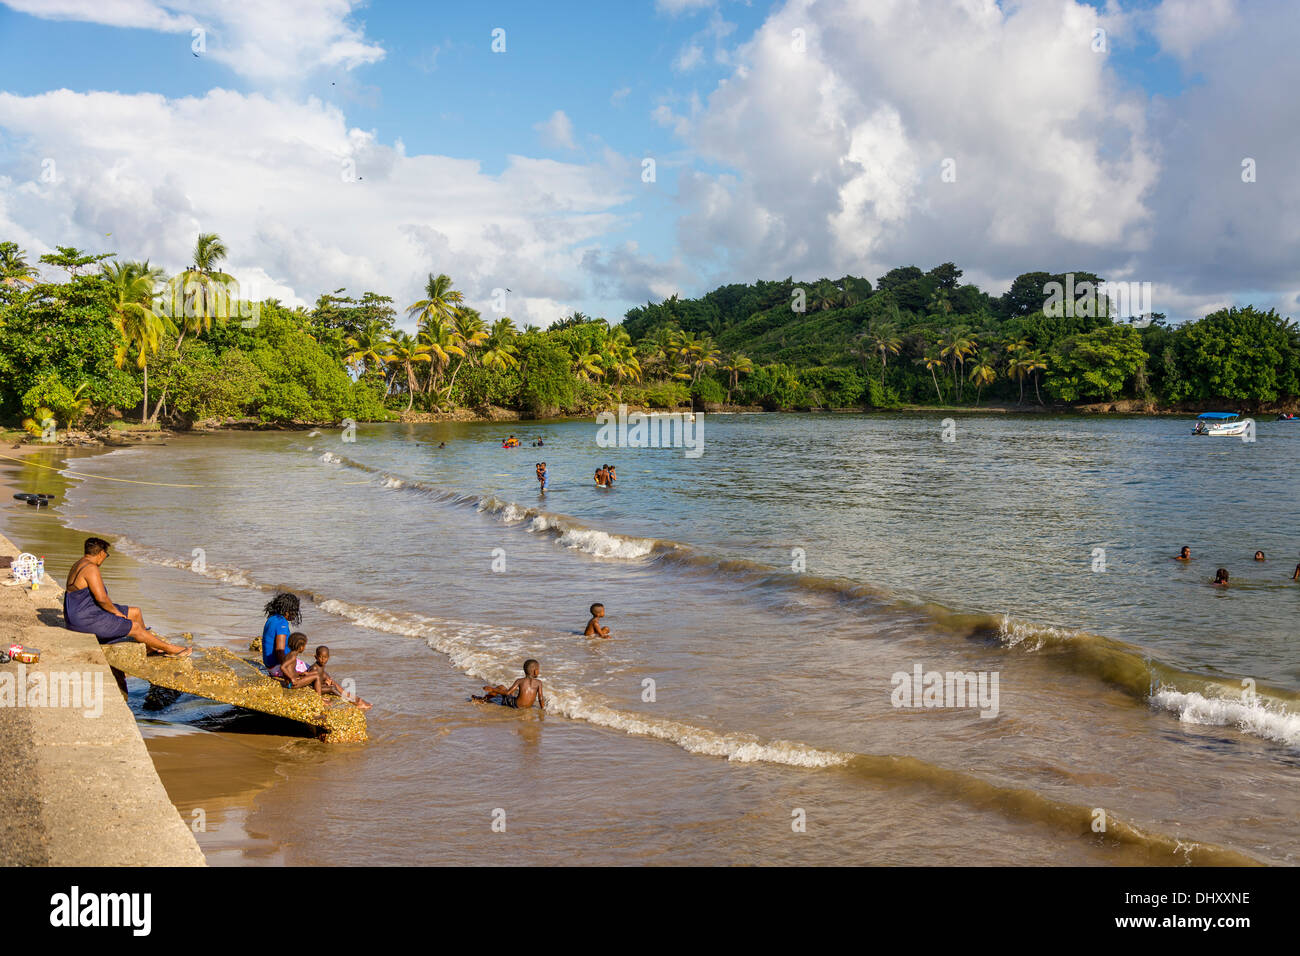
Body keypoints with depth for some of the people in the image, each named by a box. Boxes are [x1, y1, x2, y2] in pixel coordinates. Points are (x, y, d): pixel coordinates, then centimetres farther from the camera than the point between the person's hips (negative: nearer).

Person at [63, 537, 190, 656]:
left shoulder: (81, 564, 12)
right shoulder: (91, 568, -22)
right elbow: (101, 598, -27)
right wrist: (115, 611, -9)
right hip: (87, 620, -11)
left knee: (136, 613, 15)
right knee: (135, 627, -3)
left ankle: (147, 646, 32)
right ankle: (169, 649, 10)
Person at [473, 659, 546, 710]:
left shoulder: (520, 681, -10)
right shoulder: (538, 683, -7)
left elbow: (507, 693, -12)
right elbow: (540, 698, -9)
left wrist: (492, 689, -2)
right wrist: (543, 708, 8)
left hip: (516, 705, -4)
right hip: (528, 707, 4)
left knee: (501, 687, 12)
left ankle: (484, 698, 26)